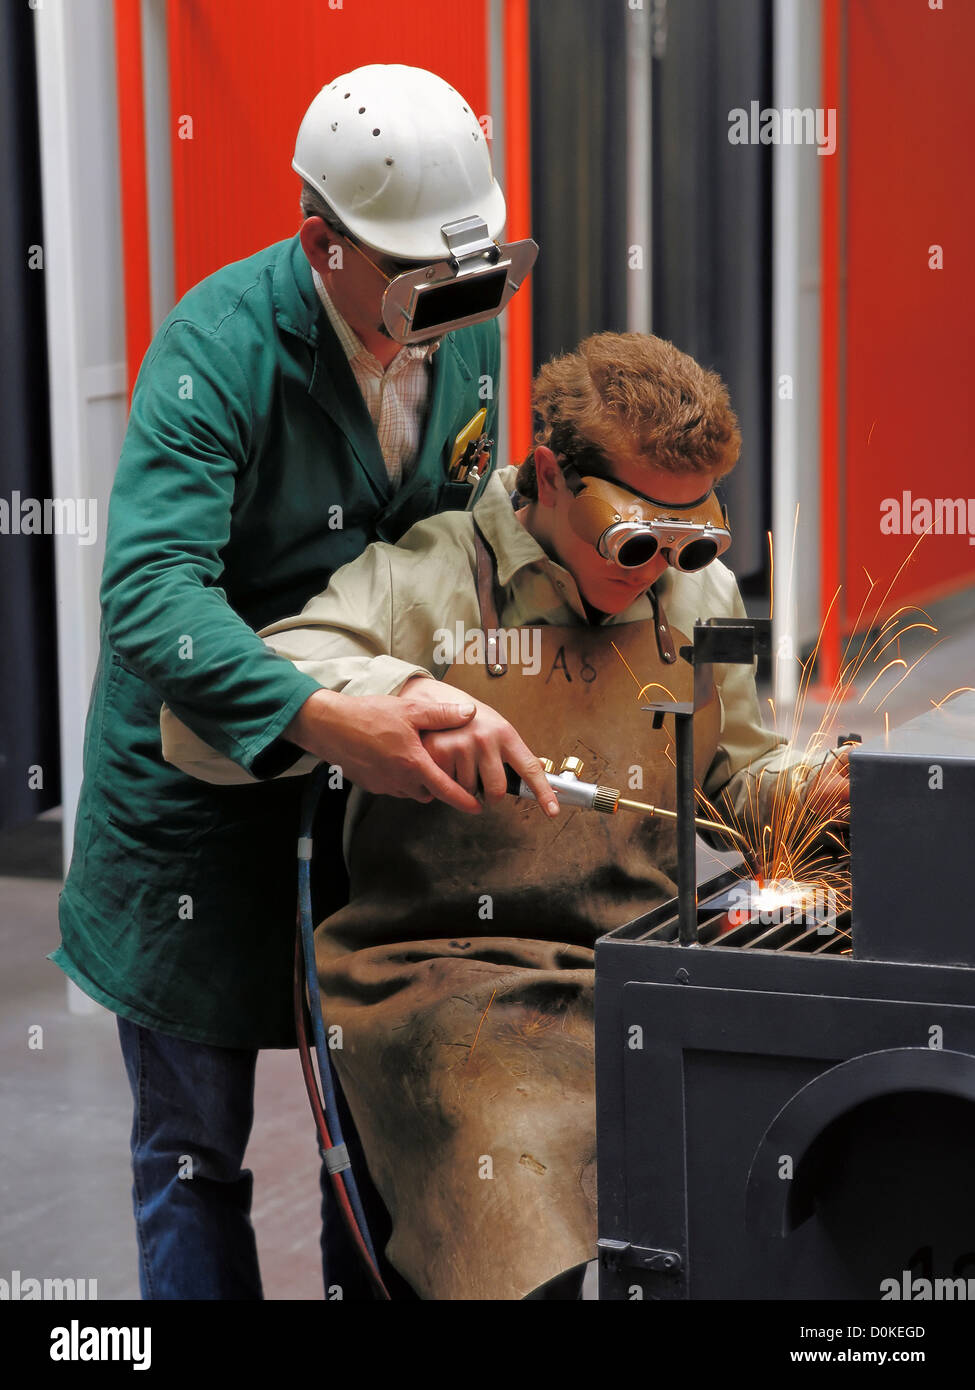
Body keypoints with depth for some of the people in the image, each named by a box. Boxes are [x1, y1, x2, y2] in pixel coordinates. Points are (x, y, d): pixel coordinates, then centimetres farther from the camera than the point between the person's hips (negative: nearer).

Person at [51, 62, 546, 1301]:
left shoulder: (466, 330, -3)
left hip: (376, 779, 5)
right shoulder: (219, 344, -22)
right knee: (195, 1149, 5)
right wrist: (328, 720, -46)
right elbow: (148, 592, -34)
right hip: (201, 773, -5)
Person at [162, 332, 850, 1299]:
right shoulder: (423, 582, -3)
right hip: (444, 979, -5)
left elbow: (734, 774, 29)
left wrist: (812, 783, 5)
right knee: (548, 1254, -32)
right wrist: (401, 695, -29)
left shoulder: (701, 594, 16)